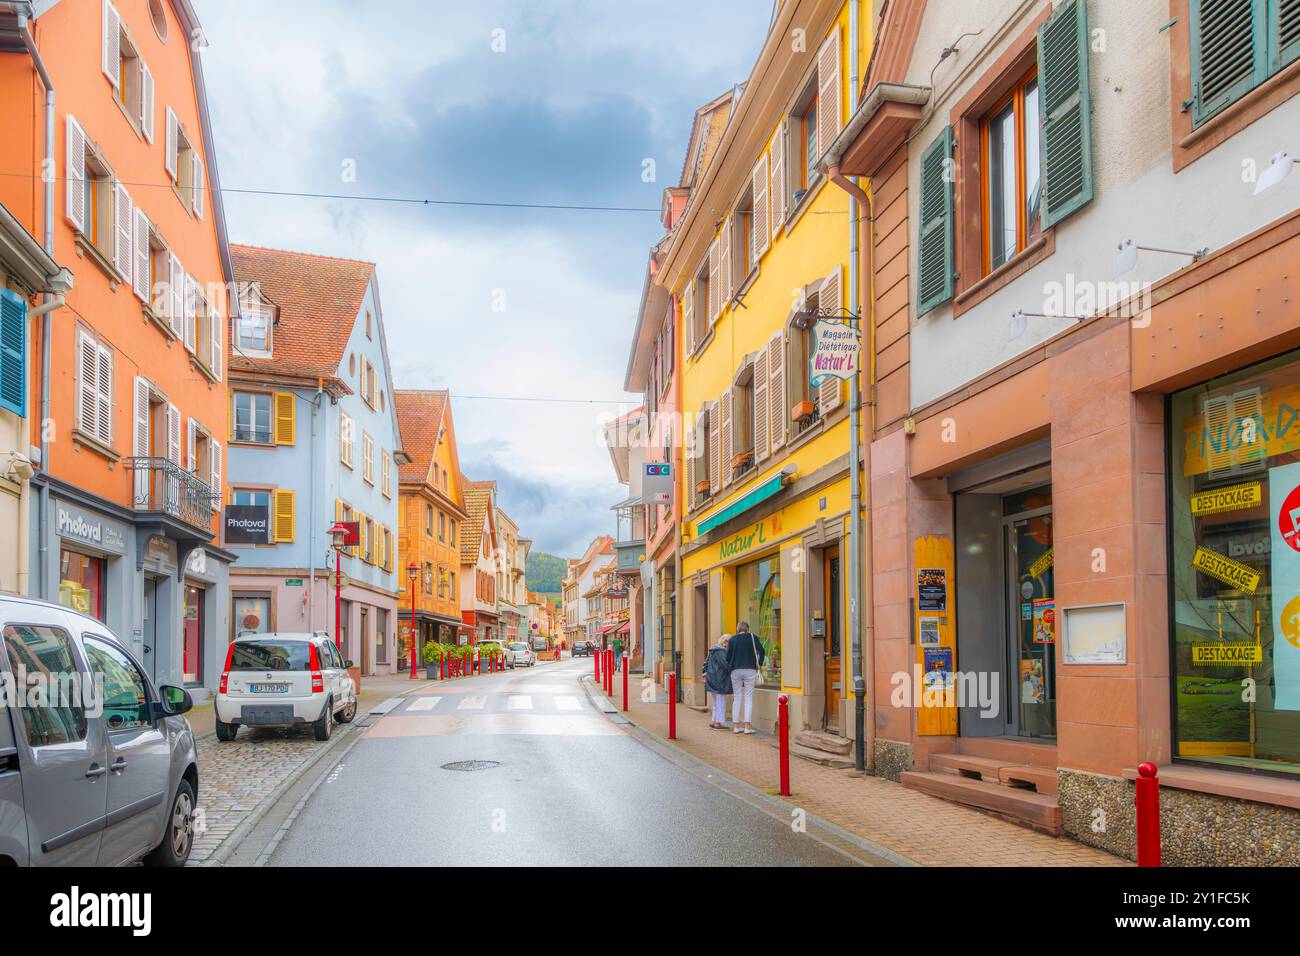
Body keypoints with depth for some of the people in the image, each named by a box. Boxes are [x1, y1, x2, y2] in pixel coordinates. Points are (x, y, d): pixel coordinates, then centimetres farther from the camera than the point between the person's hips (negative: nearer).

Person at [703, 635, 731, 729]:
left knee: (716, 702, 17)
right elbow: (726, 664, -23)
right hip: (719, 679, -10)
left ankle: (713, 721, 19)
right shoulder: (721, 651, -16)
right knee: (721, 701, -5)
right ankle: (719, 722, -4)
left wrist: (705, 675, 20)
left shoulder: (713, 650, 15)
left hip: (712, 678, 10)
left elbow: (706, 663, 19)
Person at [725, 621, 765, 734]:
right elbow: (761, 652, -5)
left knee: (737, 698, 8)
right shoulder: (753, 637, 1)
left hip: (736, 671, 2)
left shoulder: (732, 639, 4)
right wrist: (759, 665, 8)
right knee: (748, 697, 2)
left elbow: (728, 656, 2)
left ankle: (736, 725, 8)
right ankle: (747, 726, -5)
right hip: (750, 670, -1)